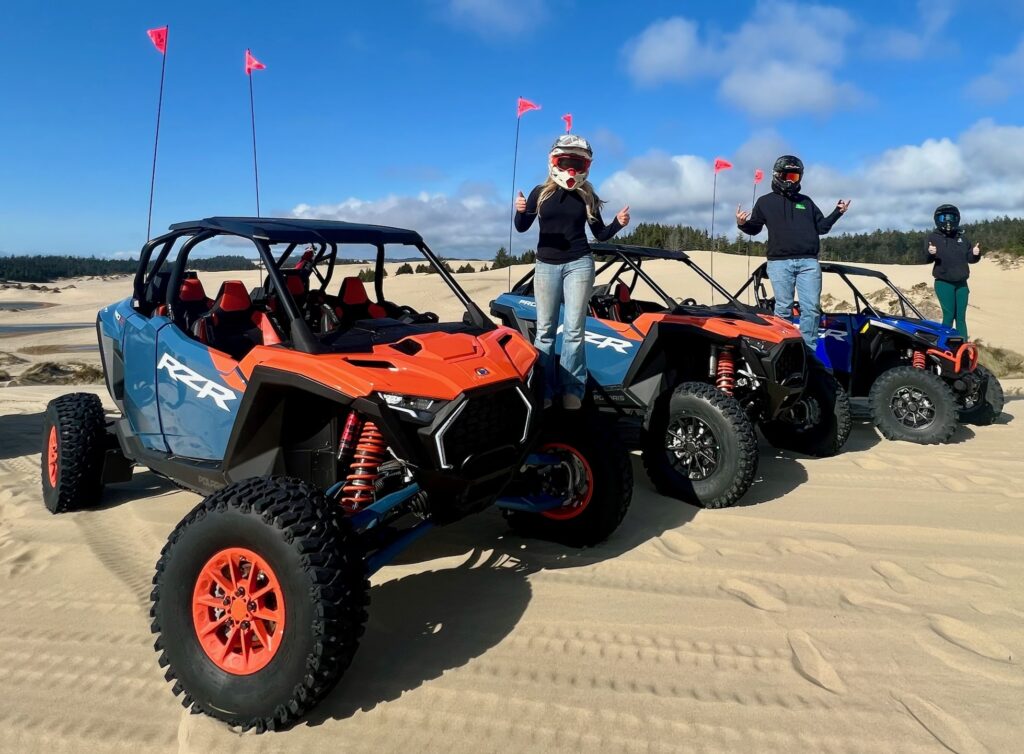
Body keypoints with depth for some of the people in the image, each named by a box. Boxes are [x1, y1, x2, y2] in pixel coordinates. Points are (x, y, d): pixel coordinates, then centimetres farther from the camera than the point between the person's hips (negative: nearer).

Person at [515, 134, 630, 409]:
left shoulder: (588, 196, 4)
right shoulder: (541, 192, 3)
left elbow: (600, 234, 8)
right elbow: (522, 227, 4)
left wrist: (618, 223, -11)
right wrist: (520, 211, -17)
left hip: (579, 264, -1)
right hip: (546, 265, 1)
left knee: (573, 330, -1)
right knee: (545, 330, 5)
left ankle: (572, 392, 3)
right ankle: (544, 390, 11)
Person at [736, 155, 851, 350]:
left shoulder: (806, 202, 21)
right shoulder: (765, 202, 12)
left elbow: (821, 227, 22)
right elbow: (755, 228, 11)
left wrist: (837, 212, 10)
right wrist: (742, 224, -10)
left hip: (808, 262, 3)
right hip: (779, 262, -3)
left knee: (812, 308, -2)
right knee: (783, 308, -2)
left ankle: (809, 350, 3)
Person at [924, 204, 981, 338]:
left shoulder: (961, 238, 12)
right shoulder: (933, 237, -2)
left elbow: (969, 259, 14)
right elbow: (926, 259, -11)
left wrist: (975, 254, -8)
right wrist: (930, 254, -34)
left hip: (961, 283, 5)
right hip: (944, 283, -5)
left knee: (961, 317, 9)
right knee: (949, 316, -10)